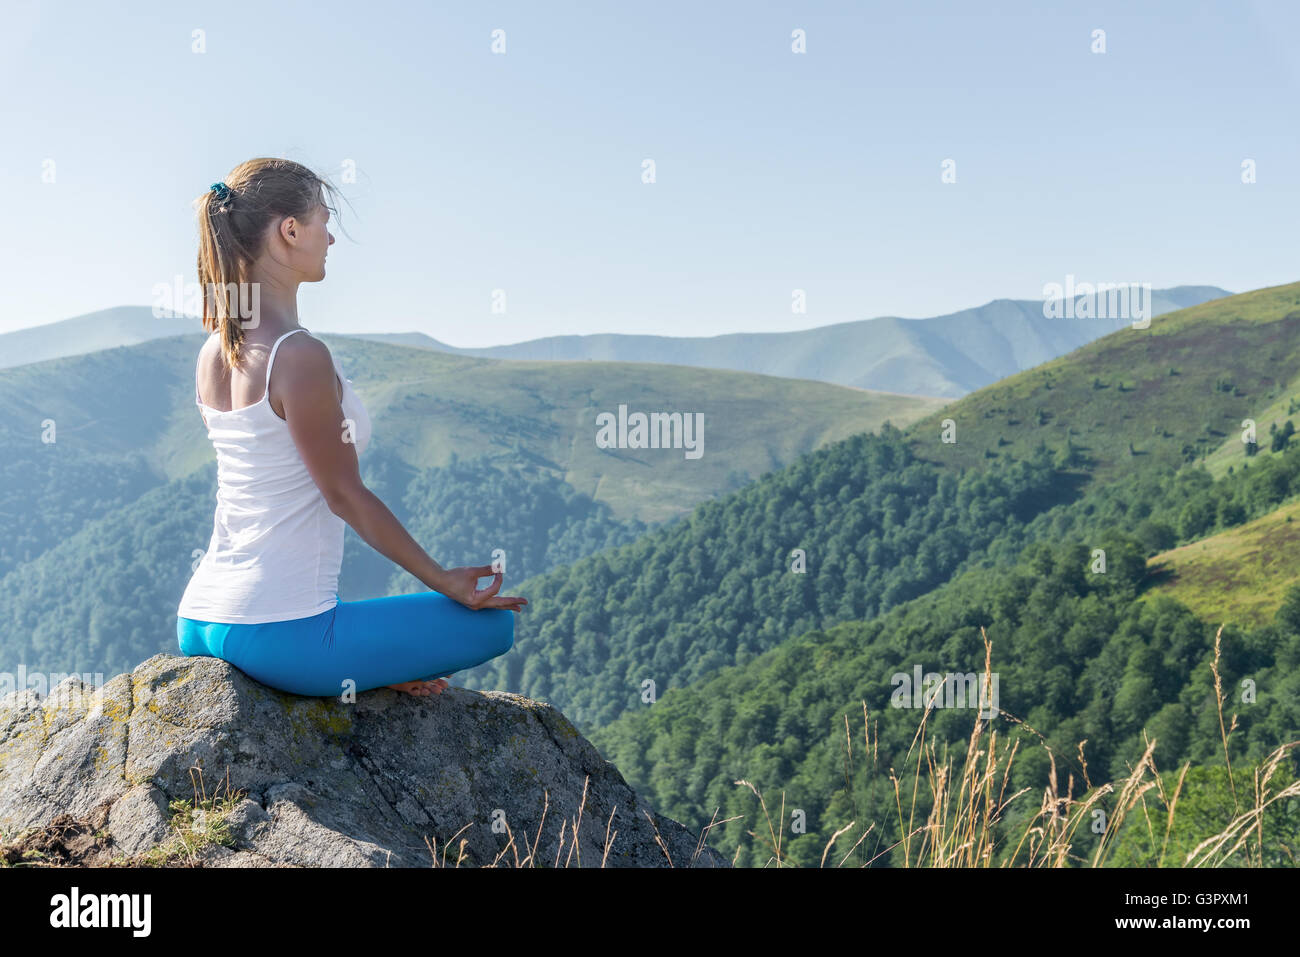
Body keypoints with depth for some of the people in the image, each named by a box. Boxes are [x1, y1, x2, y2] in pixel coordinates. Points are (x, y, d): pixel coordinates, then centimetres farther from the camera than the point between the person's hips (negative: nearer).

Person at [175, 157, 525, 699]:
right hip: (279, 635, -9)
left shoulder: (212, 353, 7)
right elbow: (345, 495, -14)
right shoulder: (301, 356, -19)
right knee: (494, 625, -1)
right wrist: (446, 582, -4)